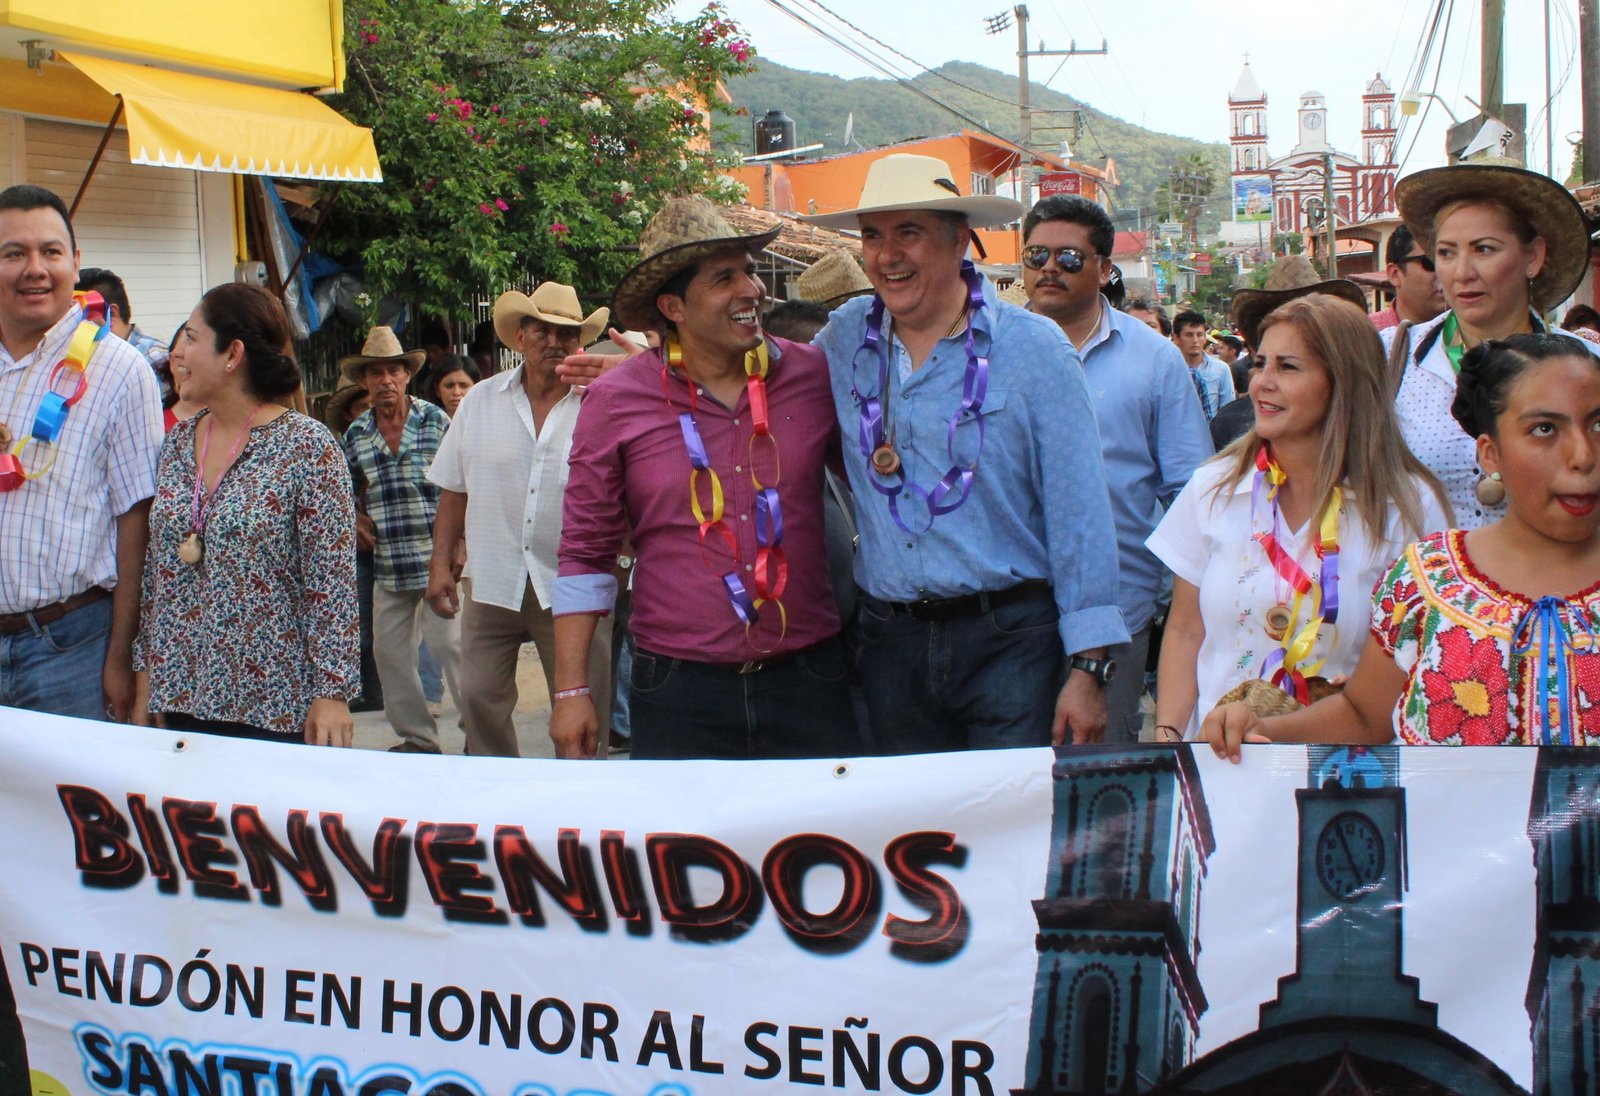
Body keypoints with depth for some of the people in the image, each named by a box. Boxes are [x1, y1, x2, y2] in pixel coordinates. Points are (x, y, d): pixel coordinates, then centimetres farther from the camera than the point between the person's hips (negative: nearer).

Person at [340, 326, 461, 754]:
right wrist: (356, 517, 4)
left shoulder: (435, 421, -2)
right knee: (389, 652, 8)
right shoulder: (356, 434, 9)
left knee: (450, 645, -7)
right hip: (387, 565, 5)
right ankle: (417, 737, 20)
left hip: (437, 558, -5)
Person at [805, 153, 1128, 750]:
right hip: (890, 645, 4)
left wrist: (1088, 669, -10)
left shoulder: (1034, 348, -5)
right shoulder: (846, 337, 5)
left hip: (1012, 640, -3)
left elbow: (1078, 516, -7)